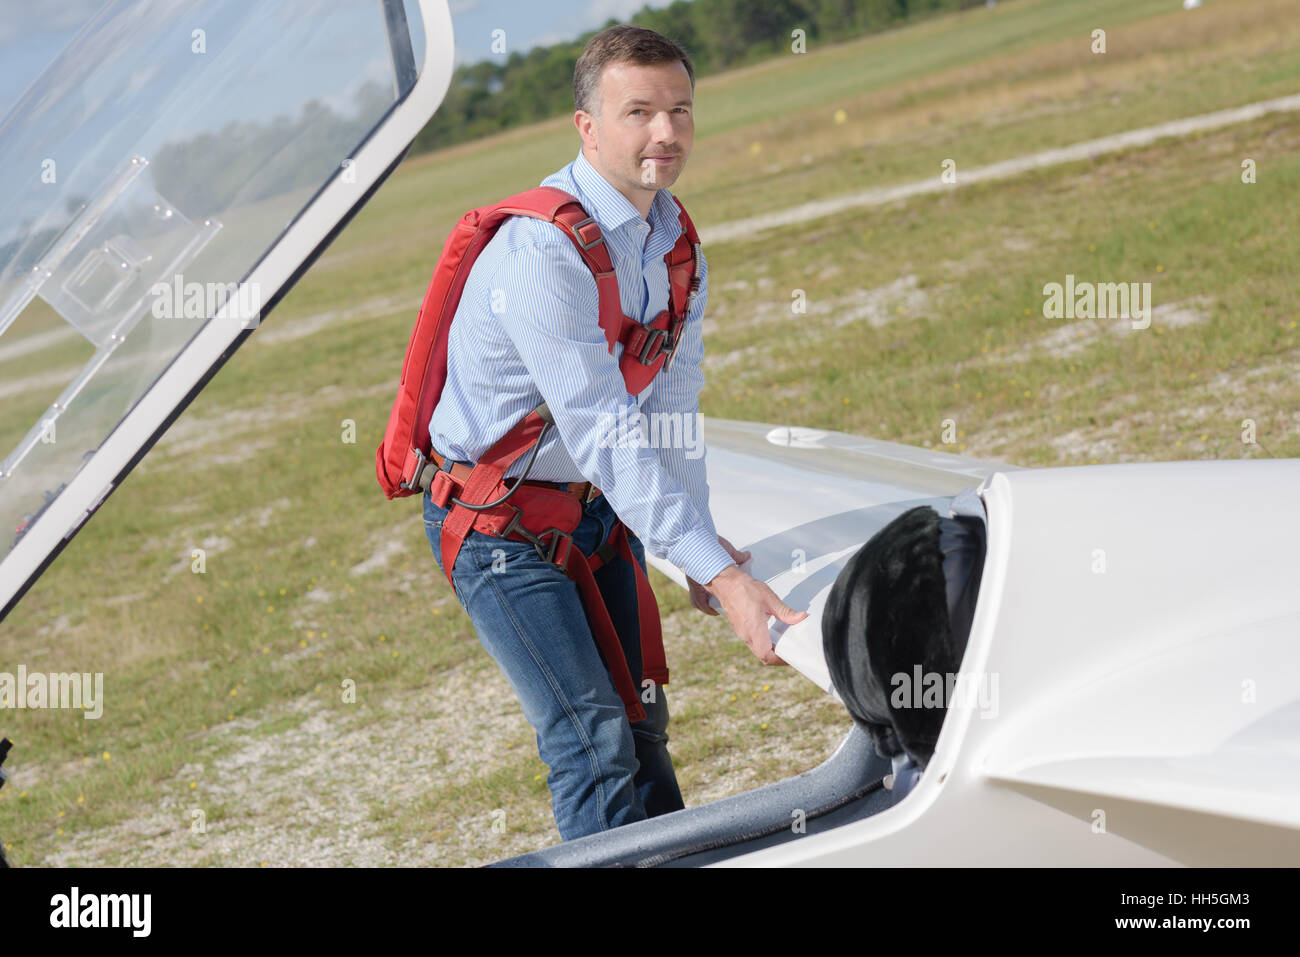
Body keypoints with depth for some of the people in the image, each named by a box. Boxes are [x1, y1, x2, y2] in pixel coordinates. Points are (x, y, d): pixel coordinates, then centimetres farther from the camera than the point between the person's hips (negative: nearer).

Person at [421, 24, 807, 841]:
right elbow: (604, 433, -32)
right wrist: (719, 573, -35)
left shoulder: (672, 233, -1)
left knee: (641, 719, 12)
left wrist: (705, 540, -3)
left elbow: (674, 399, 4)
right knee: (593, 741, -13)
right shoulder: (541, 251, -28)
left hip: (595, 502, 8)